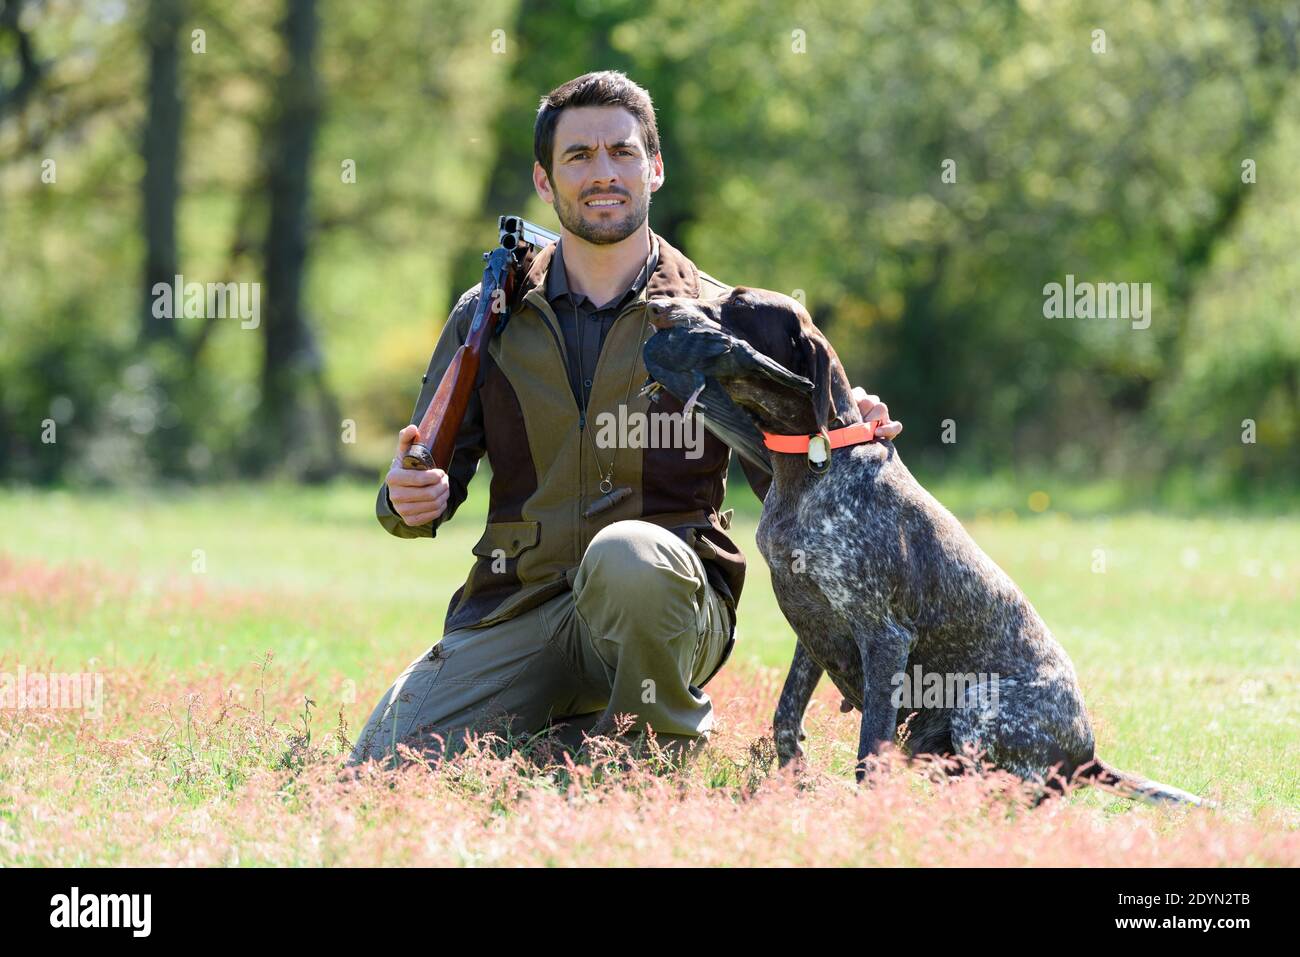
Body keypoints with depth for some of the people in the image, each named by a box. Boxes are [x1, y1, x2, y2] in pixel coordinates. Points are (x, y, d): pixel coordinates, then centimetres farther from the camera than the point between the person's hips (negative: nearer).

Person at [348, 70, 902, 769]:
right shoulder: (490, 318, 9)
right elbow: (433, 471, 11)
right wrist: (411, 500, -14)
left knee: (629, 554, -39)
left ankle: (668, 746, -9)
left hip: (667, 606, -2)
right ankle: (563, 735, 12)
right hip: (516, 608, 3)